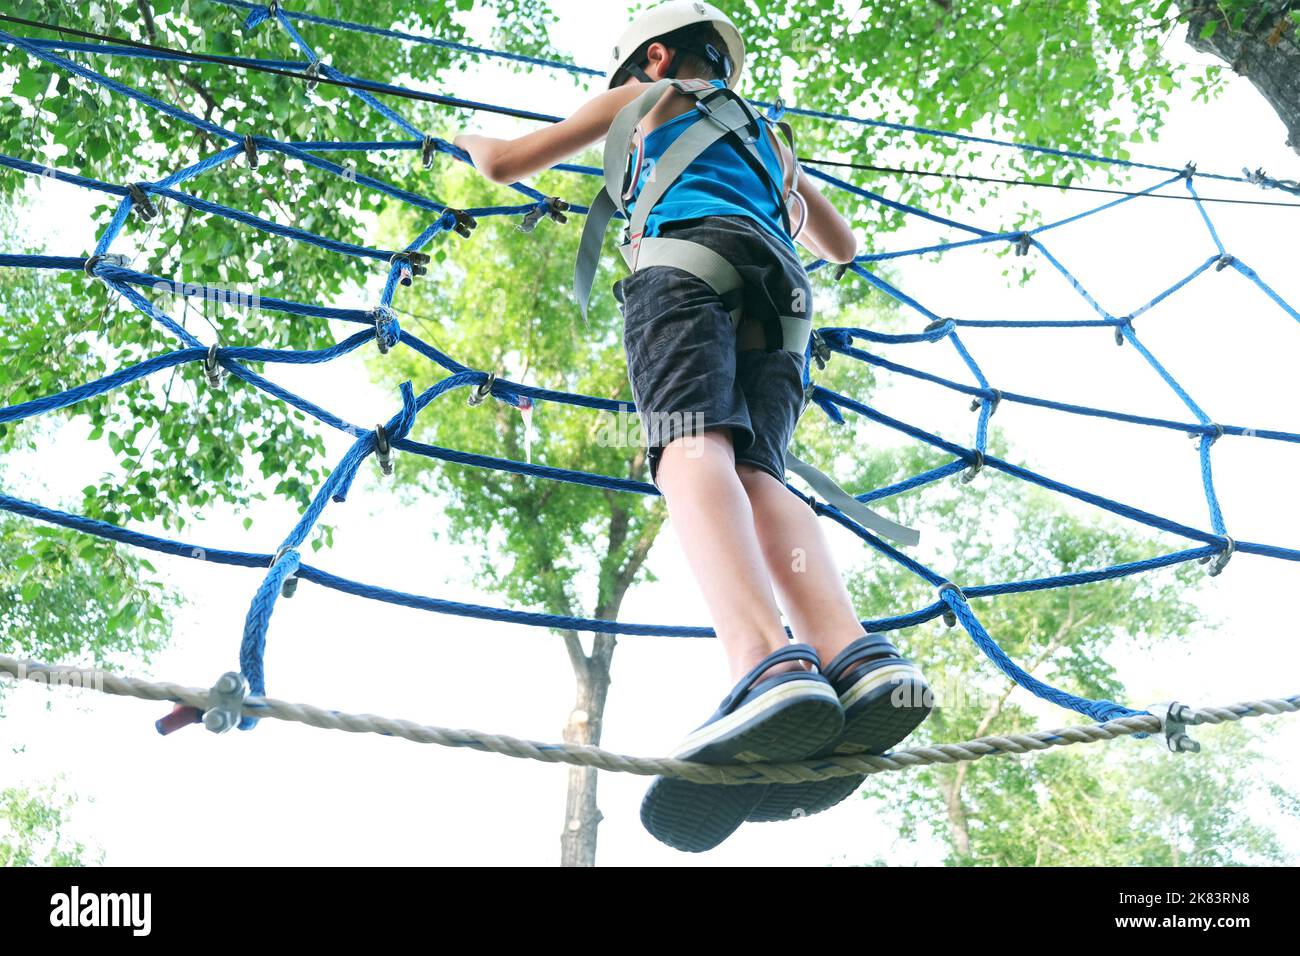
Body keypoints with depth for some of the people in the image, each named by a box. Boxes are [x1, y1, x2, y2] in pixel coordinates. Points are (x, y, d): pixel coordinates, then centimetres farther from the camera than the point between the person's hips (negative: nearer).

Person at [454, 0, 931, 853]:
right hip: (779, 299, 5)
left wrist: (472, 141, 54)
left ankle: (769, 663, -54)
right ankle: (857, 657, -41)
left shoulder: (647, 99, 29)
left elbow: (508, 165, 30)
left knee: (694, 448, -26)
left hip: (684, 261, -5)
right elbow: (845, 247, 51)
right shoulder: (768, 135, 41)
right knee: (753, 476, -12)